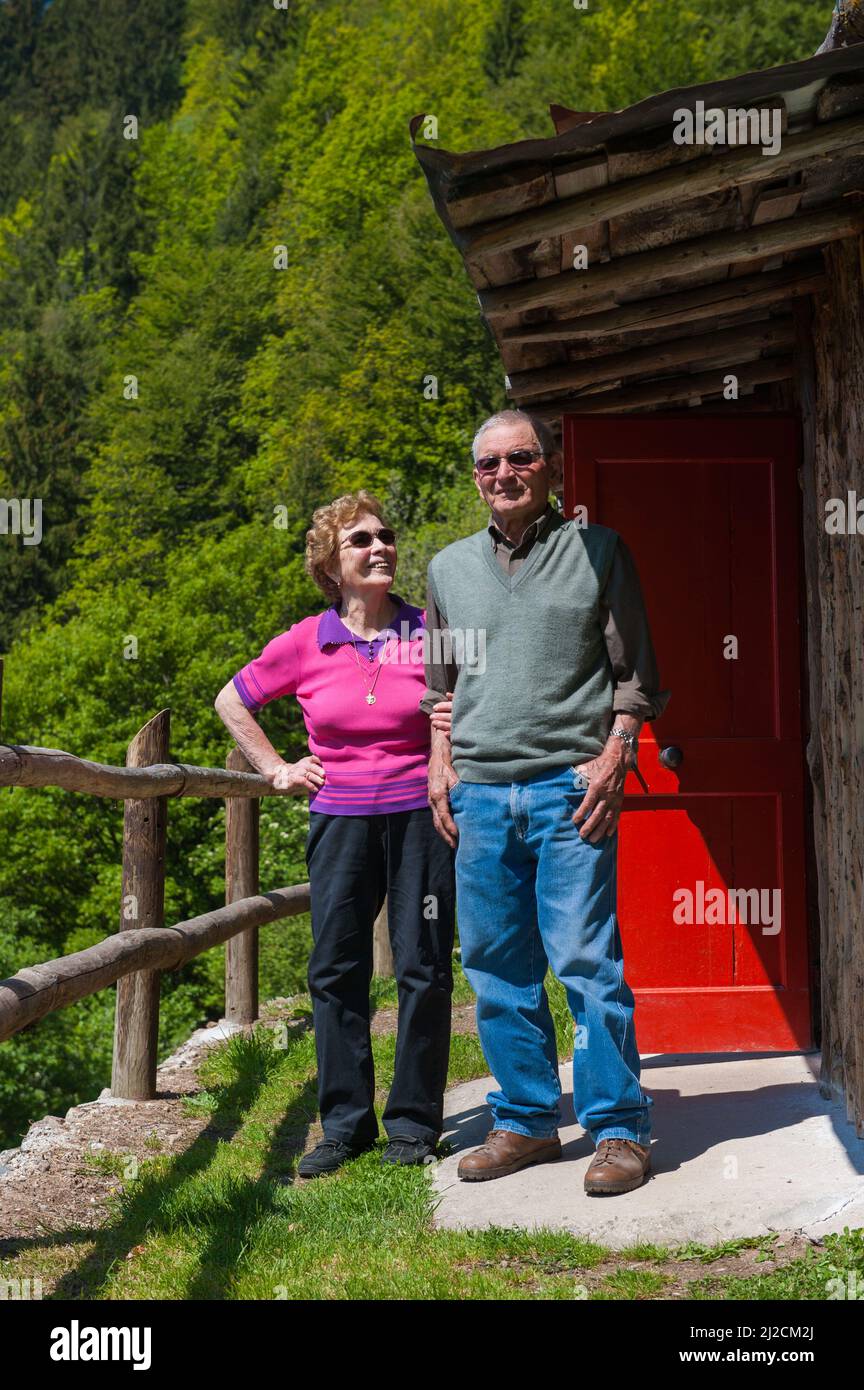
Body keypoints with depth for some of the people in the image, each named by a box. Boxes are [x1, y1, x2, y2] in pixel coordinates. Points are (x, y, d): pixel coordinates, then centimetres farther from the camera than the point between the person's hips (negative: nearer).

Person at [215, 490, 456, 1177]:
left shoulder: (430, 631, 0)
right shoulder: (306, 643, 2)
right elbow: (232, 700, 16)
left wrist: (460, 724, -8)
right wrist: (276, 768, 10)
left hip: (420, 815, -1)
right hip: (339, 818, 1)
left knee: (424, 969, 2)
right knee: (336, 970, 5)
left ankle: (414, 1122, 17)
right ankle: (345, 1125, 18)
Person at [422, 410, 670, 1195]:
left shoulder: (597, 550, 5)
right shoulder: (450, 567, 16)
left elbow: (634, 671, 4)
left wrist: (615, 756, -8)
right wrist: (440, 766, 12)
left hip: (569, 784, -4)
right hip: (478, 792, 4)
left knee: (587, 961, -5)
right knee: (496, 967, 7)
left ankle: (618, 1128, 7)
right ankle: (525, 1122, 19)